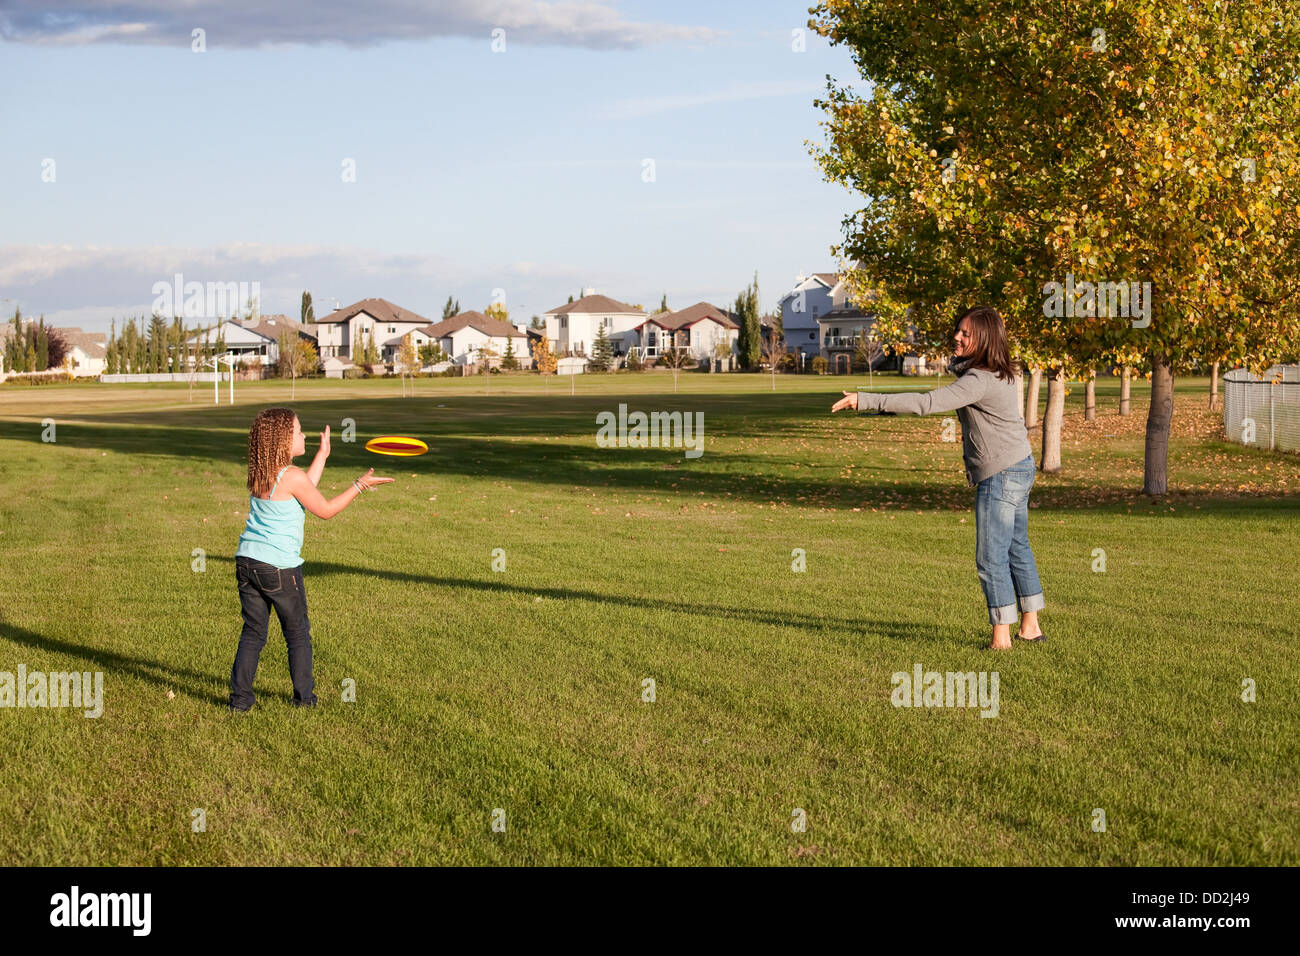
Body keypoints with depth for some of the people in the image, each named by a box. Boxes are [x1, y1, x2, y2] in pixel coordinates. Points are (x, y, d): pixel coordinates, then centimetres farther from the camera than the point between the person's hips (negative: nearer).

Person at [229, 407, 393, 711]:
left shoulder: (258, 474, 7)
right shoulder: (291, 476, -15)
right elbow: (325, 510, -4)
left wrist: (322, 454, 28)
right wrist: (360, 485, 2)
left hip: (247, 560, 6)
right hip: (279, 567, -6)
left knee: (253, 632, 12)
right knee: (298, 633, 11)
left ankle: (240, 697, 9)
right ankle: (304, 697, 19)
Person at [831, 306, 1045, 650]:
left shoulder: (979, 381, -25)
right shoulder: (1002, 373, 6)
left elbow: (925, 403, -34)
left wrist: (865, 400, -36)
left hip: (1001, 476, -10)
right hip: (1020, 468, 10)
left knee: (991, 559, -3)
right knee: (1017, 548, 19)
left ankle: (1001, 638, 3)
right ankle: (1030, 627, 28)